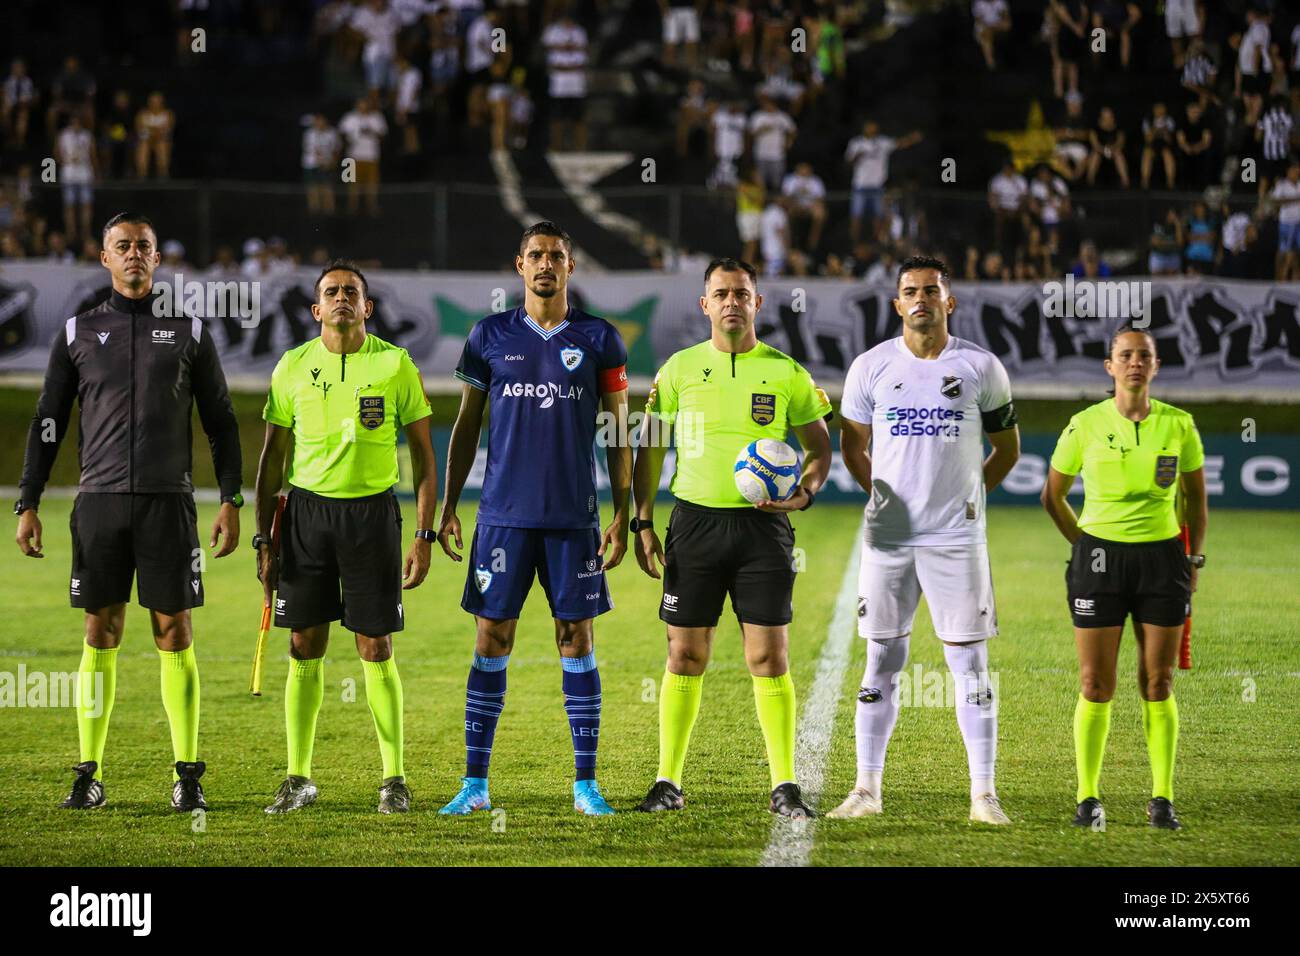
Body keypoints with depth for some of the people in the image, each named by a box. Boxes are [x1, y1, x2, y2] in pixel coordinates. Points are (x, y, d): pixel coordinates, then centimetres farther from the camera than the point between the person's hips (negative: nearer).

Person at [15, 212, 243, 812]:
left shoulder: (189, 332, 8)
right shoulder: (78, 333, 10)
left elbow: (221, 421, 9)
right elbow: (47, 423, 11)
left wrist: (231, 500, 1)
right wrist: (27, 504, 4)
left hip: (169, 500, -1)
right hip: (100, 500, 1)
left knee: (175, 634, -2)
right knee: (101, 634, 2)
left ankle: (187, 776, 2)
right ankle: (89, 775, 5)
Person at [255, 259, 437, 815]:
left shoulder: (395, 366, 1)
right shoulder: (292, 367, 6)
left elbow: (422, 453, 4)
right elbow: (273, 456, 10)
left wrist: (424, 534, -2)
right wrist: (264, 538, 5)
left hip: (372, 512, -2)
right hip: (306, 510, 2)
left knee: (376, 651, -2)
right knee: (304, 649, 3)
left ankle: (394, 779, 7)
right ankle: (298, 778, 11)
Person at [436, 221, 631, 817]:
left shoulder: (598, 339, 4)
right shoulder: (490, 337, 5)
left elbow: (617, 433, 6)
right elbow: (467, 426, 10)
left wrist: (622, 515, 0)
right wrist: (447, 506, 4)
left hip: (574, 516, 0)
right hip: (503, 515, 0)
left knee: (577, 640, 2)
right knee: (491, 639, 0)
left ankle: (586, 785, 7)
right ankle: (474, 784, 4)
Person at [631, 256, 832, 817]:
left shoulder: (786, 373, 3)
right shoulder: (679, 369, 6)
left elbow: (820, 447, 9)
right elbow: (650, 448, 11)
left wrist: (803, 493, -10)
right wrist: (643, 522, 4)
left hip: (762, 524, -1)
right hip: (695, 520, 1)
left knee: (769, 657, -4)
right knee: (685, 655, 3)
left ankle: (784, 787, 1)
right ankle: (668, 781, 11)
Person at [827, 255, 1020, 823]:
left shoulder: (980, 367, 2)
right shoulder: (871, 367, 4)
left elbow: (1007, 447, 14)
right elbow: (852, 445, 17)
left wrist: (968, 494, 8)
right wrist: (887, 495, 10)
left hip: (957, 538, -1)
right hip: (888, 538, 1)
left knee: (970, 664, -2)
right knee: (882, 662, 4)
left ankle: (983, 793, 2)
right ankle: (867, 788, 11)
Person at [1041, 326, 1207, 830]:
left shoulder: (1179, 425, 1)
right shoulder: (1086, 425, -3)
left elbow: (1195, 496, 13)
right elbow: (1052, 496, 9)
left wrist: (1194, 558, 9)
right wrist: (1083, 544, 5)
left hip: (1162, 557, 1)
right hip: (1099, 558, -1)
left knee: (1157, 683, 3)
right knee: (1096, 684, -2)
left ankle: (1162, 798, 9)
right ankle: (1087, 797, 5)